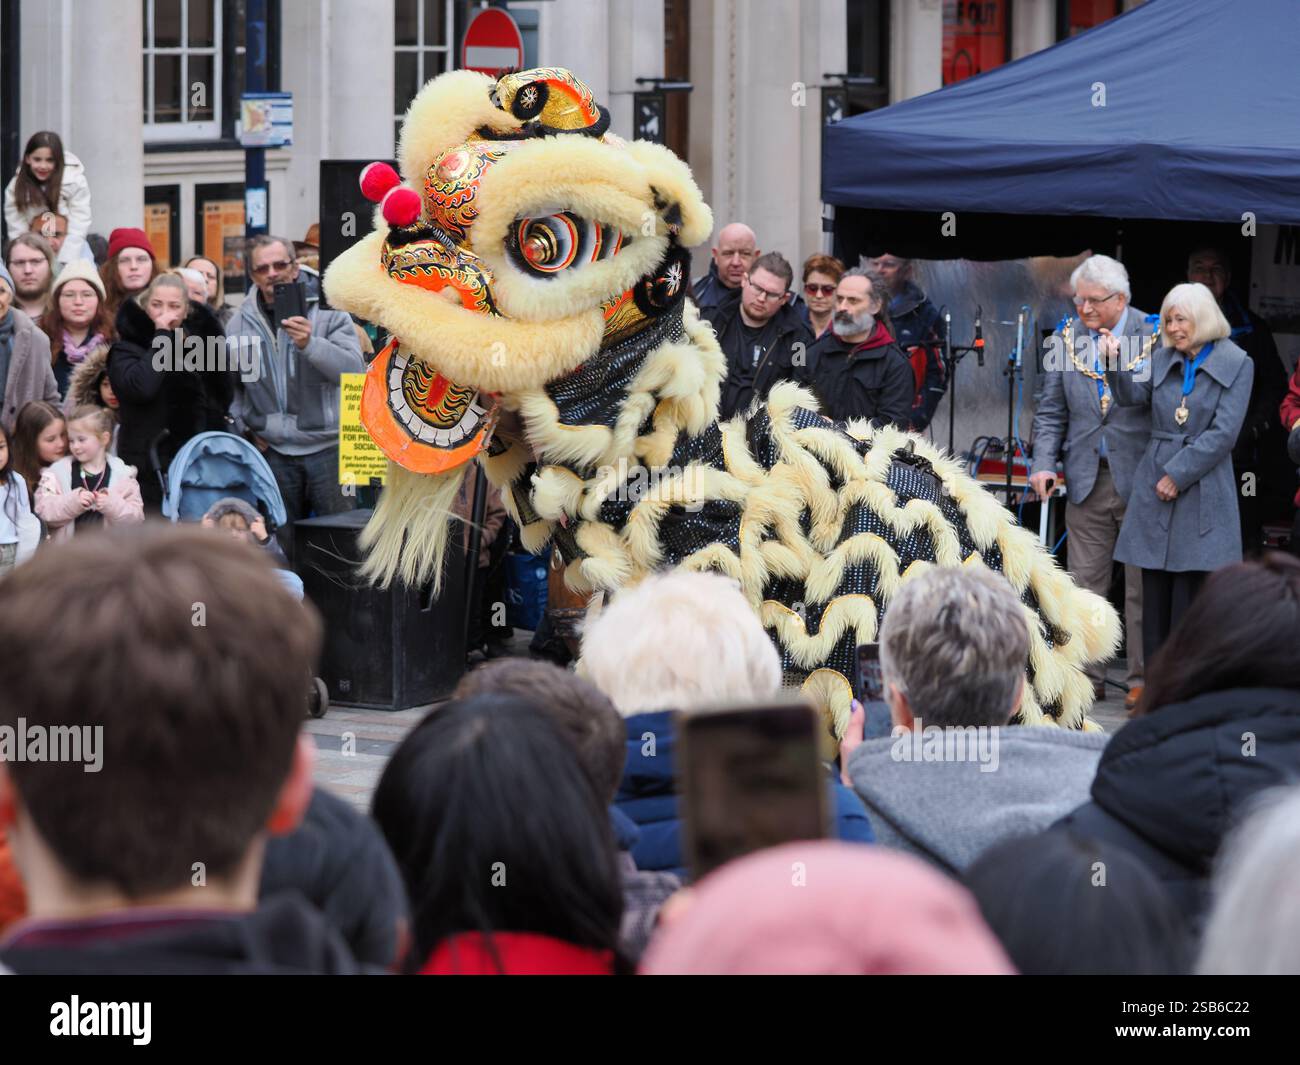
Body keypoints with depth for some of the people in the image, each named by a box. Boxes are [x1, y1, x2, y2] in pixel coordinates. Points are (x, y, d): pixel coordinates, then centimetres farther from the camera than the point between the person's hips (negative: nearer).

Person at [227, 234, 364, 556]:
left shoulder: (327, 312, -3)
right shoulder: (241, 322, 6)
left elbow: (353, 368, -16)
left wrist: (310, 344, -30)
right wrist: (245, 427, 5)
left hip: (328, 448, -3)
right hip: (274, 451, 3)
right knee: (283, 547, 10)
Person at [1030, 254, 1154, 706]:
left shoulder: (1154, 335, -6)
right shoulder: (1066, 338, 6)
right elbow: (1050, 411, 9)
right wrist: (1044, 463, -2)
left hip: (1141, 478, -3)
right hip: (1087, 480, 3)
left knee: (1142, 585, 3)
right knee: (1085, 584, 6)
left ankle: (1143, 680, 10)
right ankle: (1087, 678, 12)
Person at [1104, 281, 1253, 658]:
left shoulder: (1236, 365, -2)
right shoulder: (1163, 359, 11)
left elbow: (1223, 433, -9)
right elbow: (1135, 397, -2)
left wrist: (1178, 474, -12)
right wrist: (1114, 362, -18)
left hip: (1202, 491, -4)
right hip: (1153, 486, 4)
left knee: (1190, 595, -4)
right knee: (1154, 595, 4)